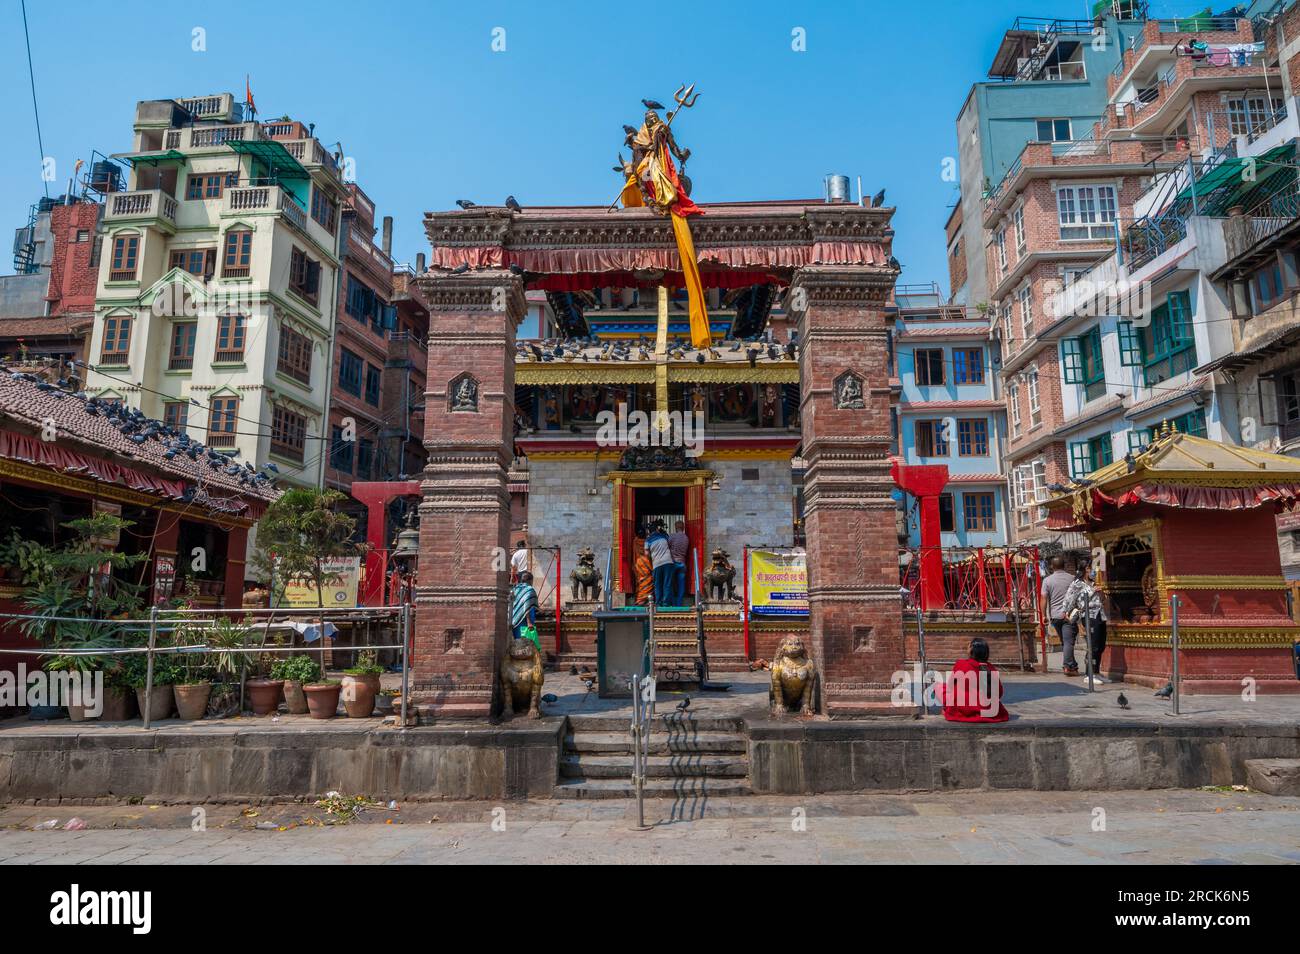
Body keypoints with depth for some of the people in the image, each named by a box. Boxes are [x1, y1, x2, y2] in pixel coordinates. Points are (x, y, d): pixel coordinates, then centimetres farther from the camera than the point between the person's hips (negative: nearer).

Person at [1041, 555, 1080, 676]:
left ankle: (1073, 665, 18)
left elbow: (1044, 598, -2)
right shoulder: (1072, 578, 0)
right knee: (1068, 641, -5)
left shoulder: (1047, 580, 1)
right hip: (1069, 614, -2)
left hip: (1055, 615, 2)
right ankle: (1068, 666, -11)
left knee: (1064, 641, 14)